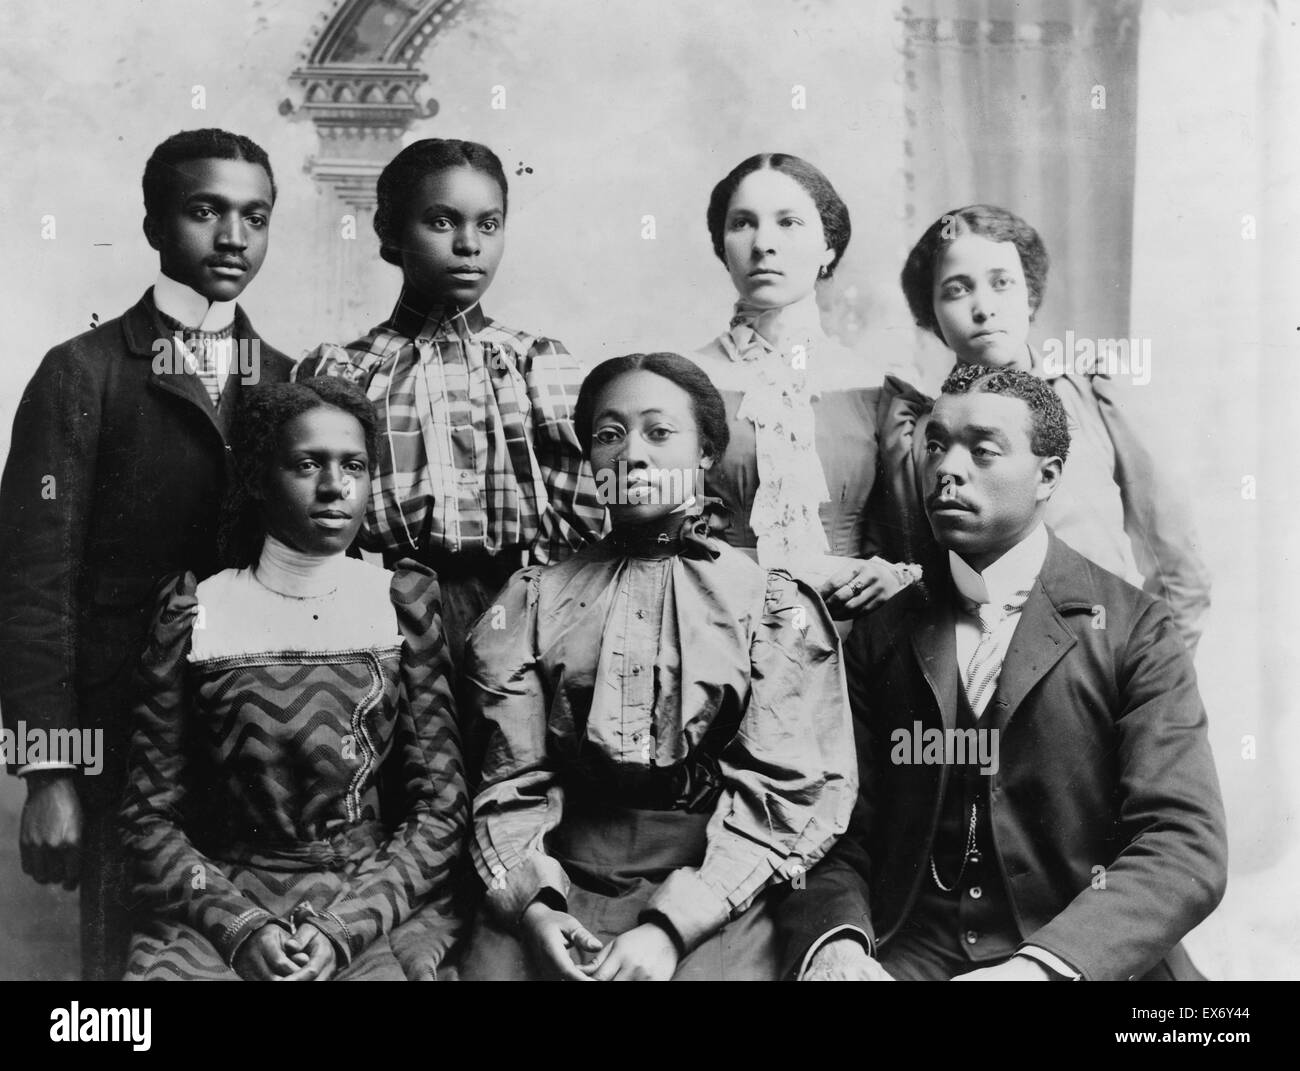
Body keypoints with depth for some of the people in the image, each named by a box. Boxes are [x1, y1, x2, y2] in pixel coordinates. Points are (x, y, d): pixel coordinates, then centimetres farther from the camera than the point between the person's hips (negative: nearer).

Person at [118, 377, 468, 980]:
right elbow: (150, 815, 4)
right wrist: (241, 928, -11)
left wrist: (341, 928, -12)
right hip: (220, 900, 0)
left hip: (380, 897, 0)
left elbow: (441, 809, 0)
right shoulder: (194, 611, 3)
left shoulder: (404, 601, 3)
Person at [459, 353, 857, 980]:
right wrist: (533, 902, -11)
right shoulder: (535, 601, 11)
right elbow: (511, 780, 6)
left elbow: (785, 792, -4)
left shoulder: (774, 606, 5)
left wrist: (671, 926, -15)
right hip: (561, 877, 2)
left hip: (714, 893, -2)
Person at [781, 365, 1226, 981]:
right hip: (906, 955, 3)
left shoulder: (1134, 631, 0)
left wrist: (1038, 964, -23)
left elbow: (1187, 847, -9)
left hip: (1087, 959, -2)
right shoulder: (879, 639, 8)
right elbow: (839, 835, 5)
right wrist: (832, 941, -17)